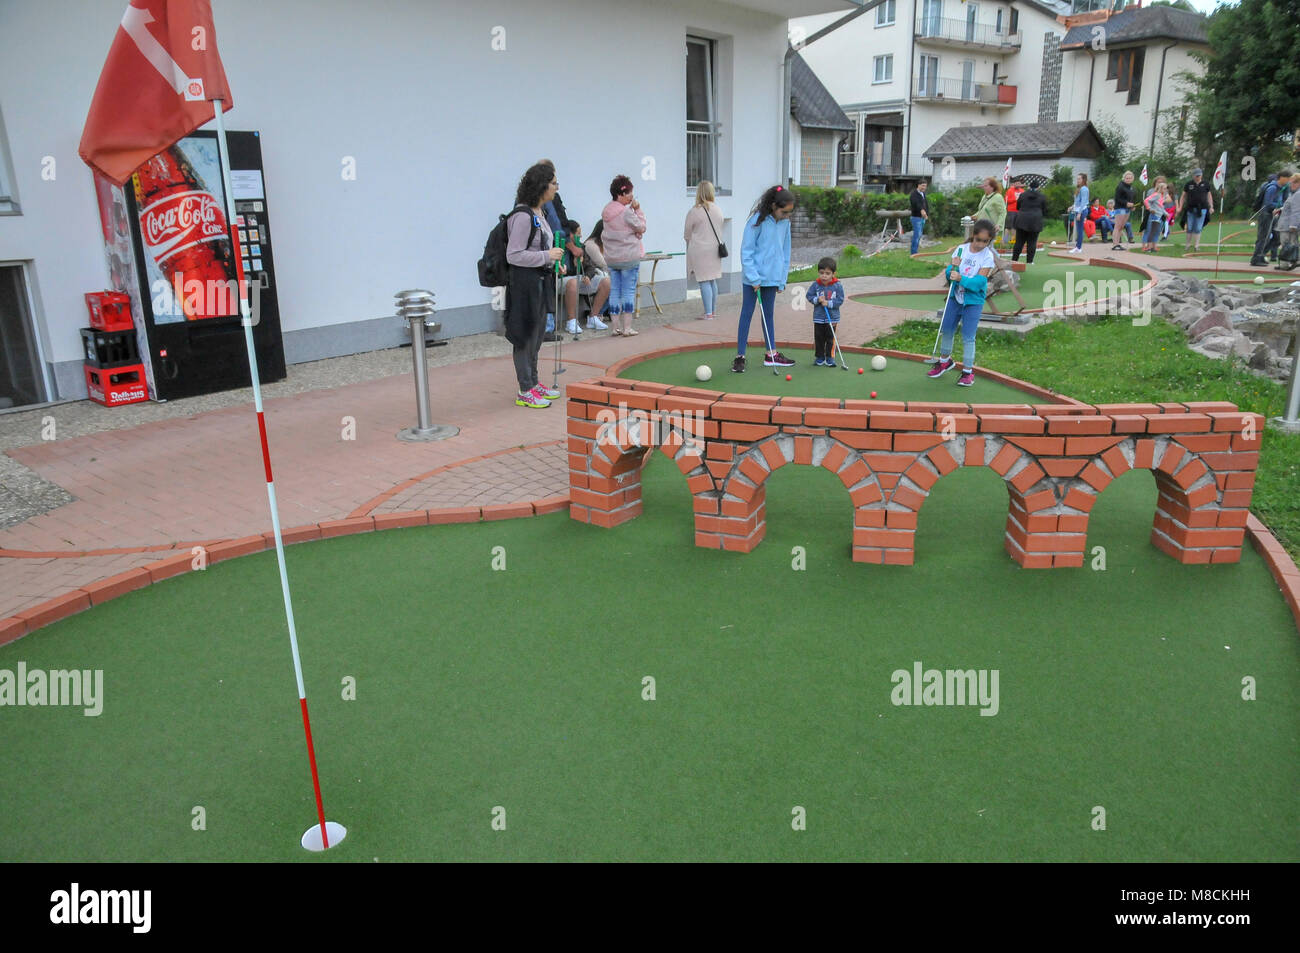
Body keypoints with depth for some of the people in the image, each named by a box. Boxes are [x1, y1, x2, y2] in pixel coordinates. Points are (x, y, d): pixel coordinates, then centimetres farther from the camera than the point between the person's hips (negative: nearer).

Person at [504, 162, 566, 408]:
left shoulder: (539, 214, 12)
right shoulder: (522, 216, -18)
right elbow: (513, 255, -21)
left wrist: (554, 264, 12)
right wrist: (547, 256, -19)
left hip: (541, 281, 10)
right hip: (525, 283, -10)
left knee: (536, 336, 17)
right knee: (526, 337, -1)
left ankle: (534, 383, 29)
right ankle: (525, 391, 7)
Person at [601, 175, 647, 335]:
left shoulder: (606, 211, 9)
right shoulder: (626, 212, -15)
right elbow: (641, 228, -8)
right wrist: (638, 210, -2)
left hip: (611, 258, 7)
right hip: (629, 257, -7)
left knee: (614, 291, 9)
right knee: (629, 291, -1)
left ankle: (617, 326, 12)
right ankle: (627, 327, -1)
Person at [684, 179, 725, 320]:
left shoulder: (693, 211, -12)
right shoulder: (718, 210, 3)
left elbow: (687, 235, -2)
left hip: (699, 250, -5)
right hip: (715, 249, 5)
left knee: (704, 282, -4)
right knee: (713, 281, 14)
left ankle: (708, 313, -7)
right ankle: (712, 311, 22)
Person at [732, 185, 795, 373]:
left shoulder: (785, 223, 3)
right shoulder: (757, 221, -14)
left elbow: (785, 252, 11)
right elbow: (746, 251, -13)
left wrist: (782, 279, 8)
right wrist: (754, 278, -16)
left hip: (772, 278, 6)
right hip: (753, 277, -6)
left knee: (768, 314, 14)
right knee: (747, 314, 0)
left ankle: (771, 354, 22)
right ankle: (740, 356, 5)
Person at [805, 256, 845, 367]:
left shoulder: (837, 286, -8)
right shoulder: (815, 285, -3)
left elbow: (840, 300, -9)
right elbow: (809, 296, 0)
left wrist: (828, 303, -19)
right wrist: (817, 300, -17)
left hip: (832, 317, -2)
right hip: (818, 317, 2)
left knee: (830, 338, 4)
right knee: (819, 337, 7)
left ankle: (830, 357, 14)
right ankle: (820, 357, 19)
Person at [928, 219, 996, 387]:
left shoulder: (988, 257, -12)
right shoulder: (961, 249, -3)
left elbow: (979, 281, -21)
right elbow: (948, 274, -2)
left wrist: (961, 278, -35)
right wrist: (952, 267, -24)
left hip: (973, 300, -4)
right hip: (955, 296, 4)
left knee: (968, 336, -4)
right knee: (946, 329, 14)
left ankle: (968, 370, 9)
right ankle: (945, 360, 36)